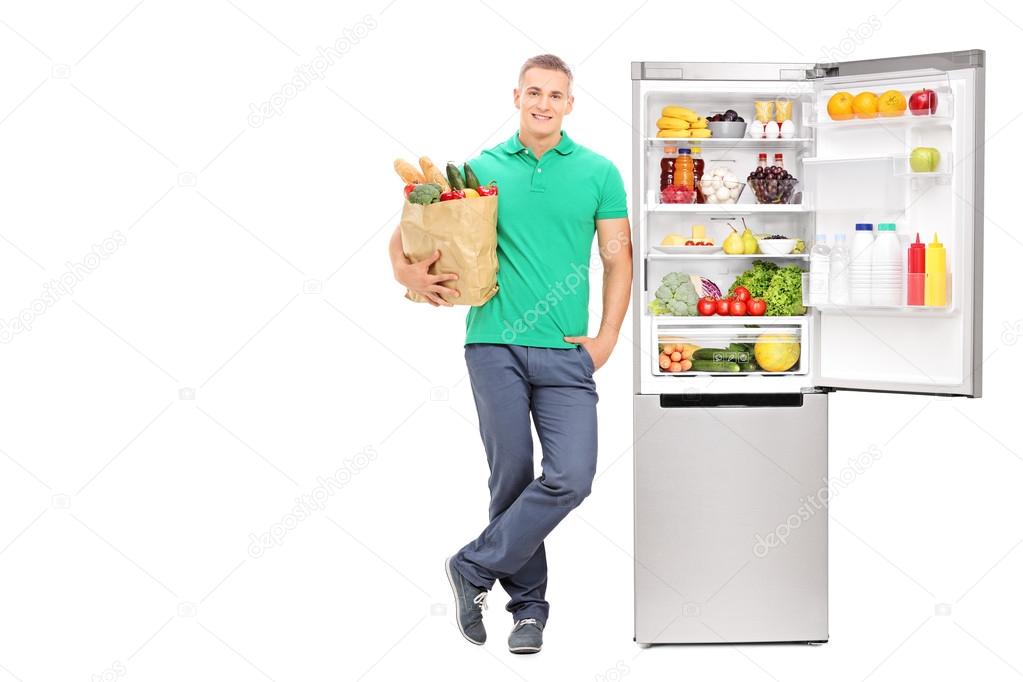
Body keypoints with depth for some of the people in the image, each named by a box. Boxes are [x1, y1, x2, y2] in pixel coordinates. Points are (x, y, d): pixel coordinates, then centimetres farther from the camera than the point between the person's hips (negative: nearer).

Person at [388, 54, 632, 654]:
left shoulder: (598, 171, 6)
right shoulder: (482, 168, 7)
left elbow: (618, 258, 8)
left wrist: (606, 339, -2)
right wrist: (404, 268, -8)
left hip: (565, 353, 0)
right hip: (495, 342, 0)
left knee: (572, 476, -12)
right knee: (513, 475, 4)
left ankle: (475, 567, 5)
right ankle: (529, 603, 19)